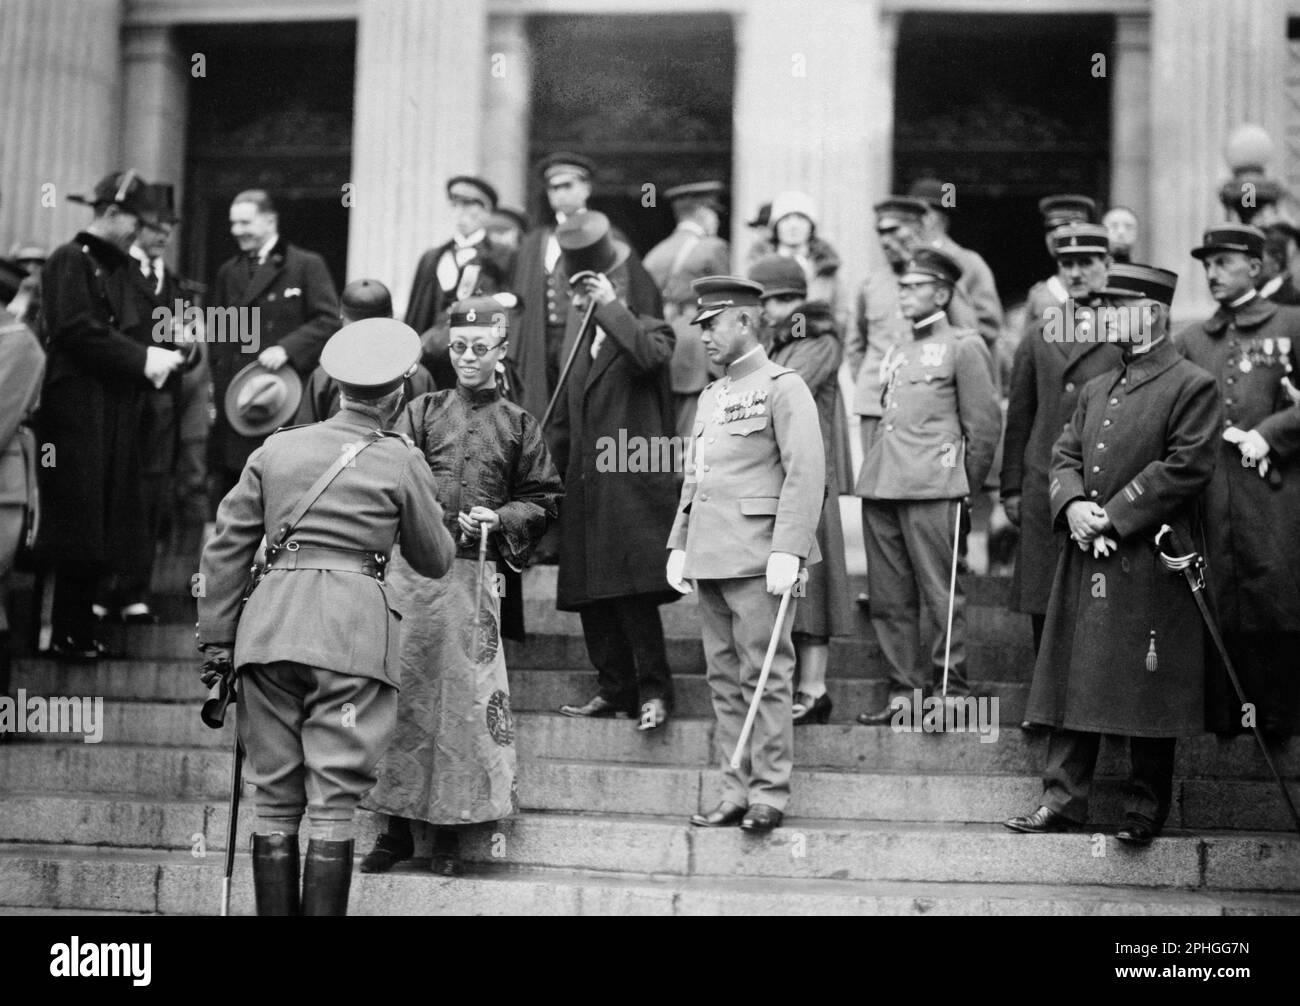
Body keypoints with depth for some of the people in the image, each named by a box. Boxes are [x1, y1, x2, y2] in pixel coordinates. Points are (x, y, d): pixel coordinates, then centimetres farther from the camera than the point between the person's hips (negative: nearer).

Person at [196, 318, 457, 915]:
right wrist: (444, 528, 34)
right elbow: (434, 561, 14)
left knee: (275, 801, 11)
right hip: (353, 631, -3)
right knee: (333, 806, -1)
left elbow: (226, 548, 11)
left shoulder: (276, 449, 13)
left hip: (269, 628, 3)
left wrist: (216, 637, 14)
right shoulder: (402, 463, 5)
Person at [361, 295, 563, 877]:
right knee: (404, 693, 0)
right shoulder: (422, 412, 10)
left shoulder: (518, 425, 10)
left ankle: (450, 832, 8)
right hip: (411, 567, 0)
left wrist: (500, 518, -6)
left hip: (473, 574, 0)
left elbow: (546, 499, 11)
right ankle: (396, 827, 9)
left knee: (464, 696, -2)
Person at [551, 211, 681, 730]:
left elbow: (649, 355, -26)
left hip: (634, 488, -7)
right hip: (585, 492, 7)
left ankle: (653, 690, -5)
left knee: (635, 593, -13)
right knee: (592, 598, 6)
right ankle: (613, 688, 14)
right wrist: (559, 473, 19)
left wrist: (611, 306, -16)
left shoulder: (648, 331, 1)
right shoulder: (581, 345, 22)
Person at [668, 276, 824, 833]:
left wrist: (787, 552, -20)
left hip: (759, 558, -8)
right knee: (725, 679, 9)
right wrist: (679, 545, 15)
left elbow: (806, 474, -13)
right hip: (710, 559, 8)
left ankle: (770, 794, 2)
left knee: (764, 676, -4)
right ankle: (736, 791, 15)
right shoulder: (710, 397, 20)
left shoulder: (783, 388, -5)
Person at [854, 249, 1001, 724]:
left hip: (931, 489, -7)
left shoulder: (963, 346, 0)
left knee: (940, 595, -3)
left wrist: (963, 485, 3)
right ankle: (904, 690, 12)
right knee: (889, 599, 6)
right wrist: (881, 472, 17)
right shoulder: (897, 355, 20)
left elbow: (985, 424, -1)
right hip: (880, 487, 7)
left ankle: (952, 693, 4)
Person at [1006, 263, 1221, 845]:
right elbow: (1065, 455, 15)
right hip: (1086, 560, 7)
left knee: (1147, 688, 0)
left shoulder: (1192, 386, -4)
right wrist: (1073, 505, -6)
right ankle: (1062, 801, 12)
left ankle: (1146, 811, 11)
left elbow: (1185, 469, -13)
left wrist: (1113, 516, -15)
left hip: (1149, 563, -6)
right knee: (1074, 682, 7)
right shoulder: (1097, 389, 18)